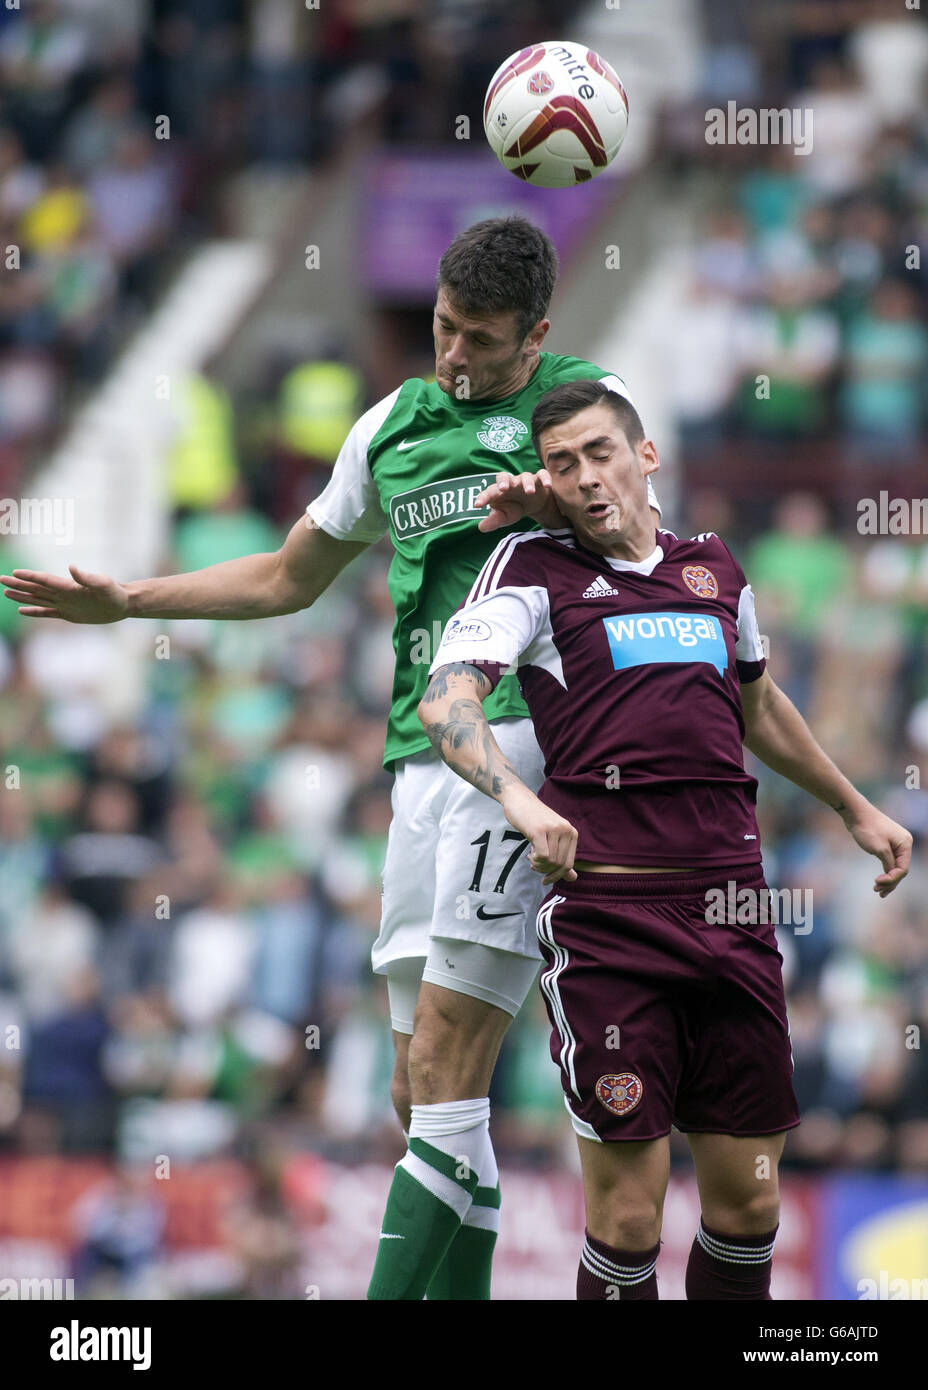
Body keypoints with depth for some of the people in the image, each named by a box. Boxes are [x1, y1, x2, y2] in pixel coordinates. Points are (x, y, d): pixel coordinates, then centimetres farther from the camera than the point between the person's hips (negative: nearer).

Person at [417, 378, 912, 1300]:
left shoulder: (715, 568, 18)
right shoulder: (534, 568, 4)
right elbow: (446, 697, -10)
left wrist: (855, 810, 44)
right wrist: (517, 797, -28)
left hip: (729, 903, 4)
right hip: (604, 906, -4)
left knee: (747, 1195, 5)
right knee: (627, 1206, -7)